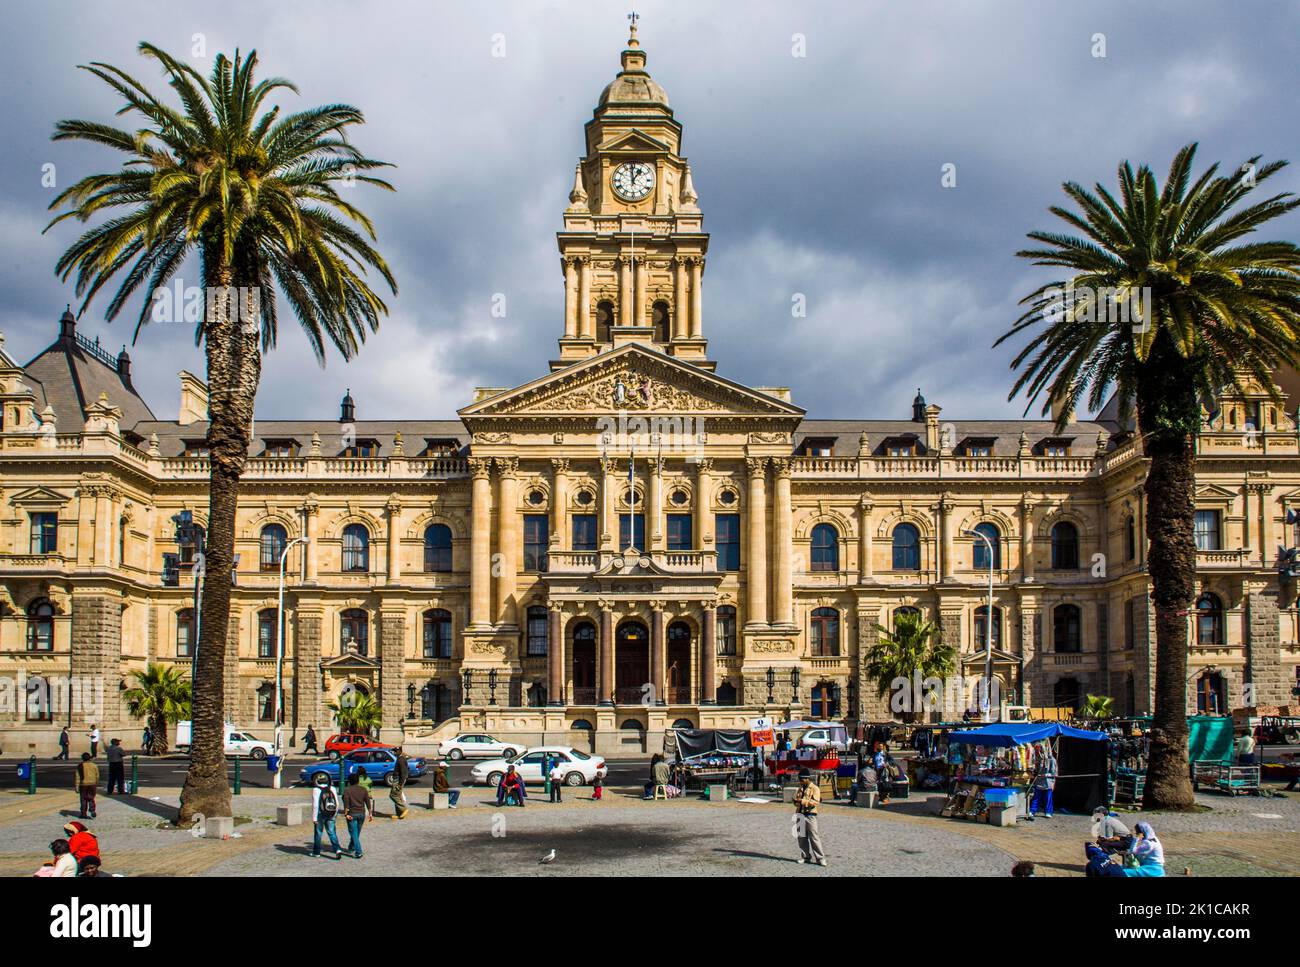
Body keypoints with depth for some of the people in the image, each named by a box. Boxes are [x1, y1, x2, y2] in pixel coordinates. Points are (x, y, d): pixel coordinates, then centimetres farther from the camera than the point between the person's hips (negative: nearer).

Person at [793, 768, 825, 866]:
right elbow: (797, 798, 28)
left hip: (810, 815, -7)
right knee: (802, 837, 8)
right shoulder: (801, 788, 16)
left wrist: (802, 801, -24)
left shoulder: (815, 789, -6)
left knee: (814, 837, -8)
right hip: (800, 815, 7)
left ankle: (820, 858, -5)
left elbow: (815, 802, -18)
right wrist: (796, 801, 3)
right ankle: (805, 856, 17)